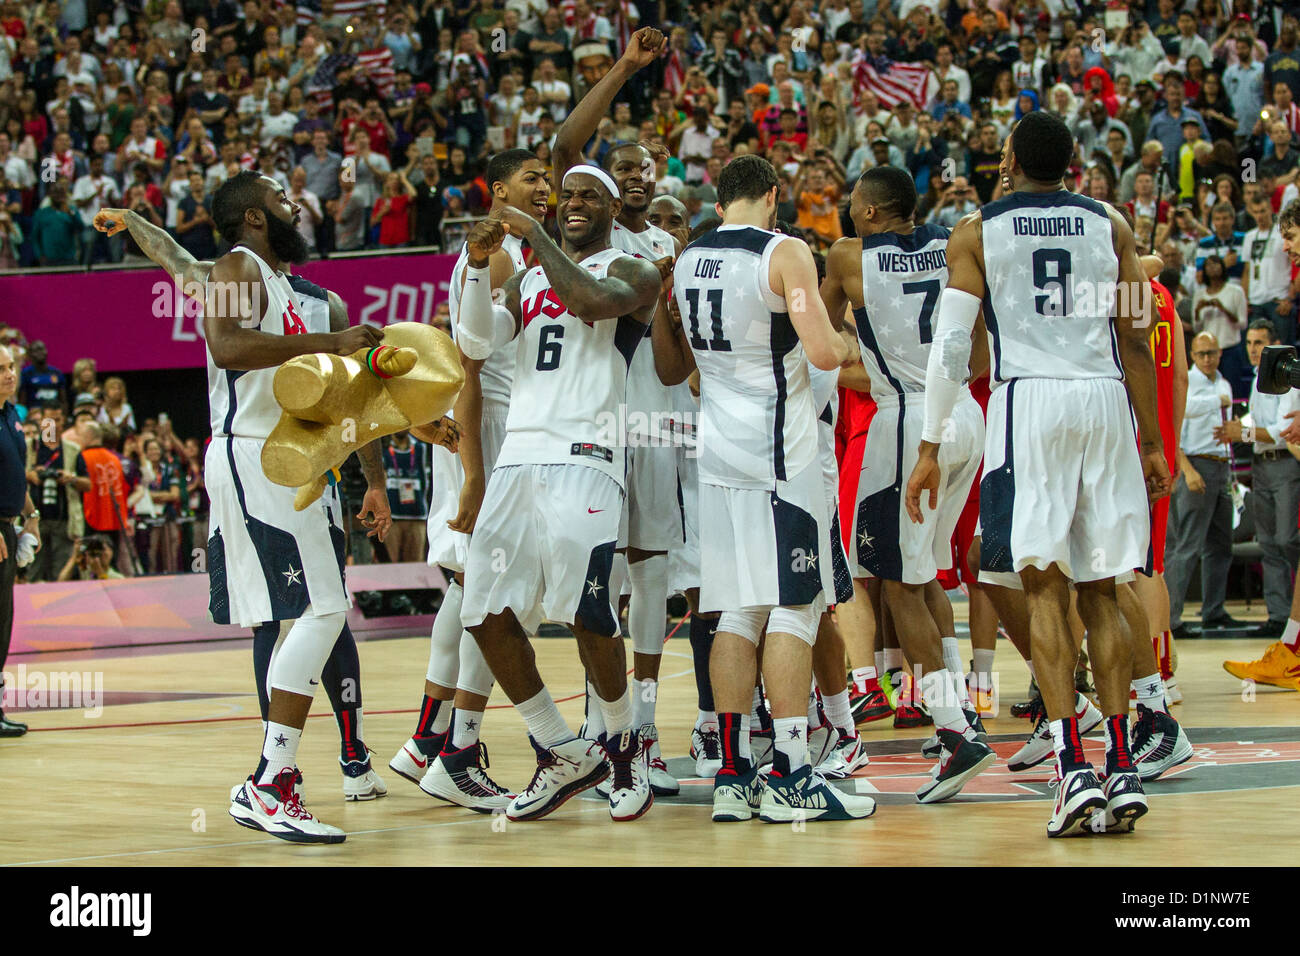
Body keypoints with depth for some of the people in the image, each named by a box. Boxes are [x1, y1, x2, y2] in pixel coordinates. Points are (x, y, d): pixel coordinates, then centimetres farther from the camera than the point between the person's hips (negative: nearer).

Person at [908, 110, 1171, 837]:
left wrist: (931, 447, 5)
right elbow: (1136, 340, 6)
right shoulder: (1110, 224, 10)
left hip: (1027, 400, -2)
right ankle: (1122, 769, 3)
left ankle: (1075, 767, -16)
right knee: (1100, 592, 9)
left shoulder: (976, 233, 5)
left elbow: (952, 346, 0)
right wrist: (1153, 442, 11)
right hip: (1104, 399, 2)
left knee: (1044, 587, -4)